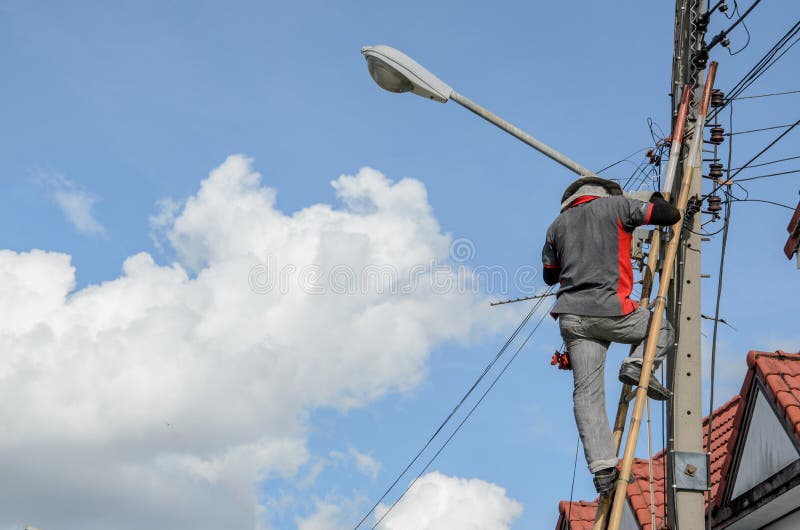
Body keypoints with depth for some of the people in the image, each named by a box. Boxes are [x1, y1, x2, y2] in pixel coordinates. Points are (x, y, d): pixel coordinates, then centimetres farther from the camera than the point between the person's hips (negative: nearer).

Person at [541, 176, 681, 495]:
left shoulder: (558, 225, 21)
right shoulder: (616, 205, 10)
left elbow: (549, 275, 28)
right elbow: (671, 216, 10)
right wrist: (657, 202, 32)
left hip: (572, 317, 3)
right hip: (610, 309, -3)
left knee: (586, 394, -2)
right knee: (663, 331, 23)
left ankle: (602, 467, -15)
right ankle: (638, 364, -7)